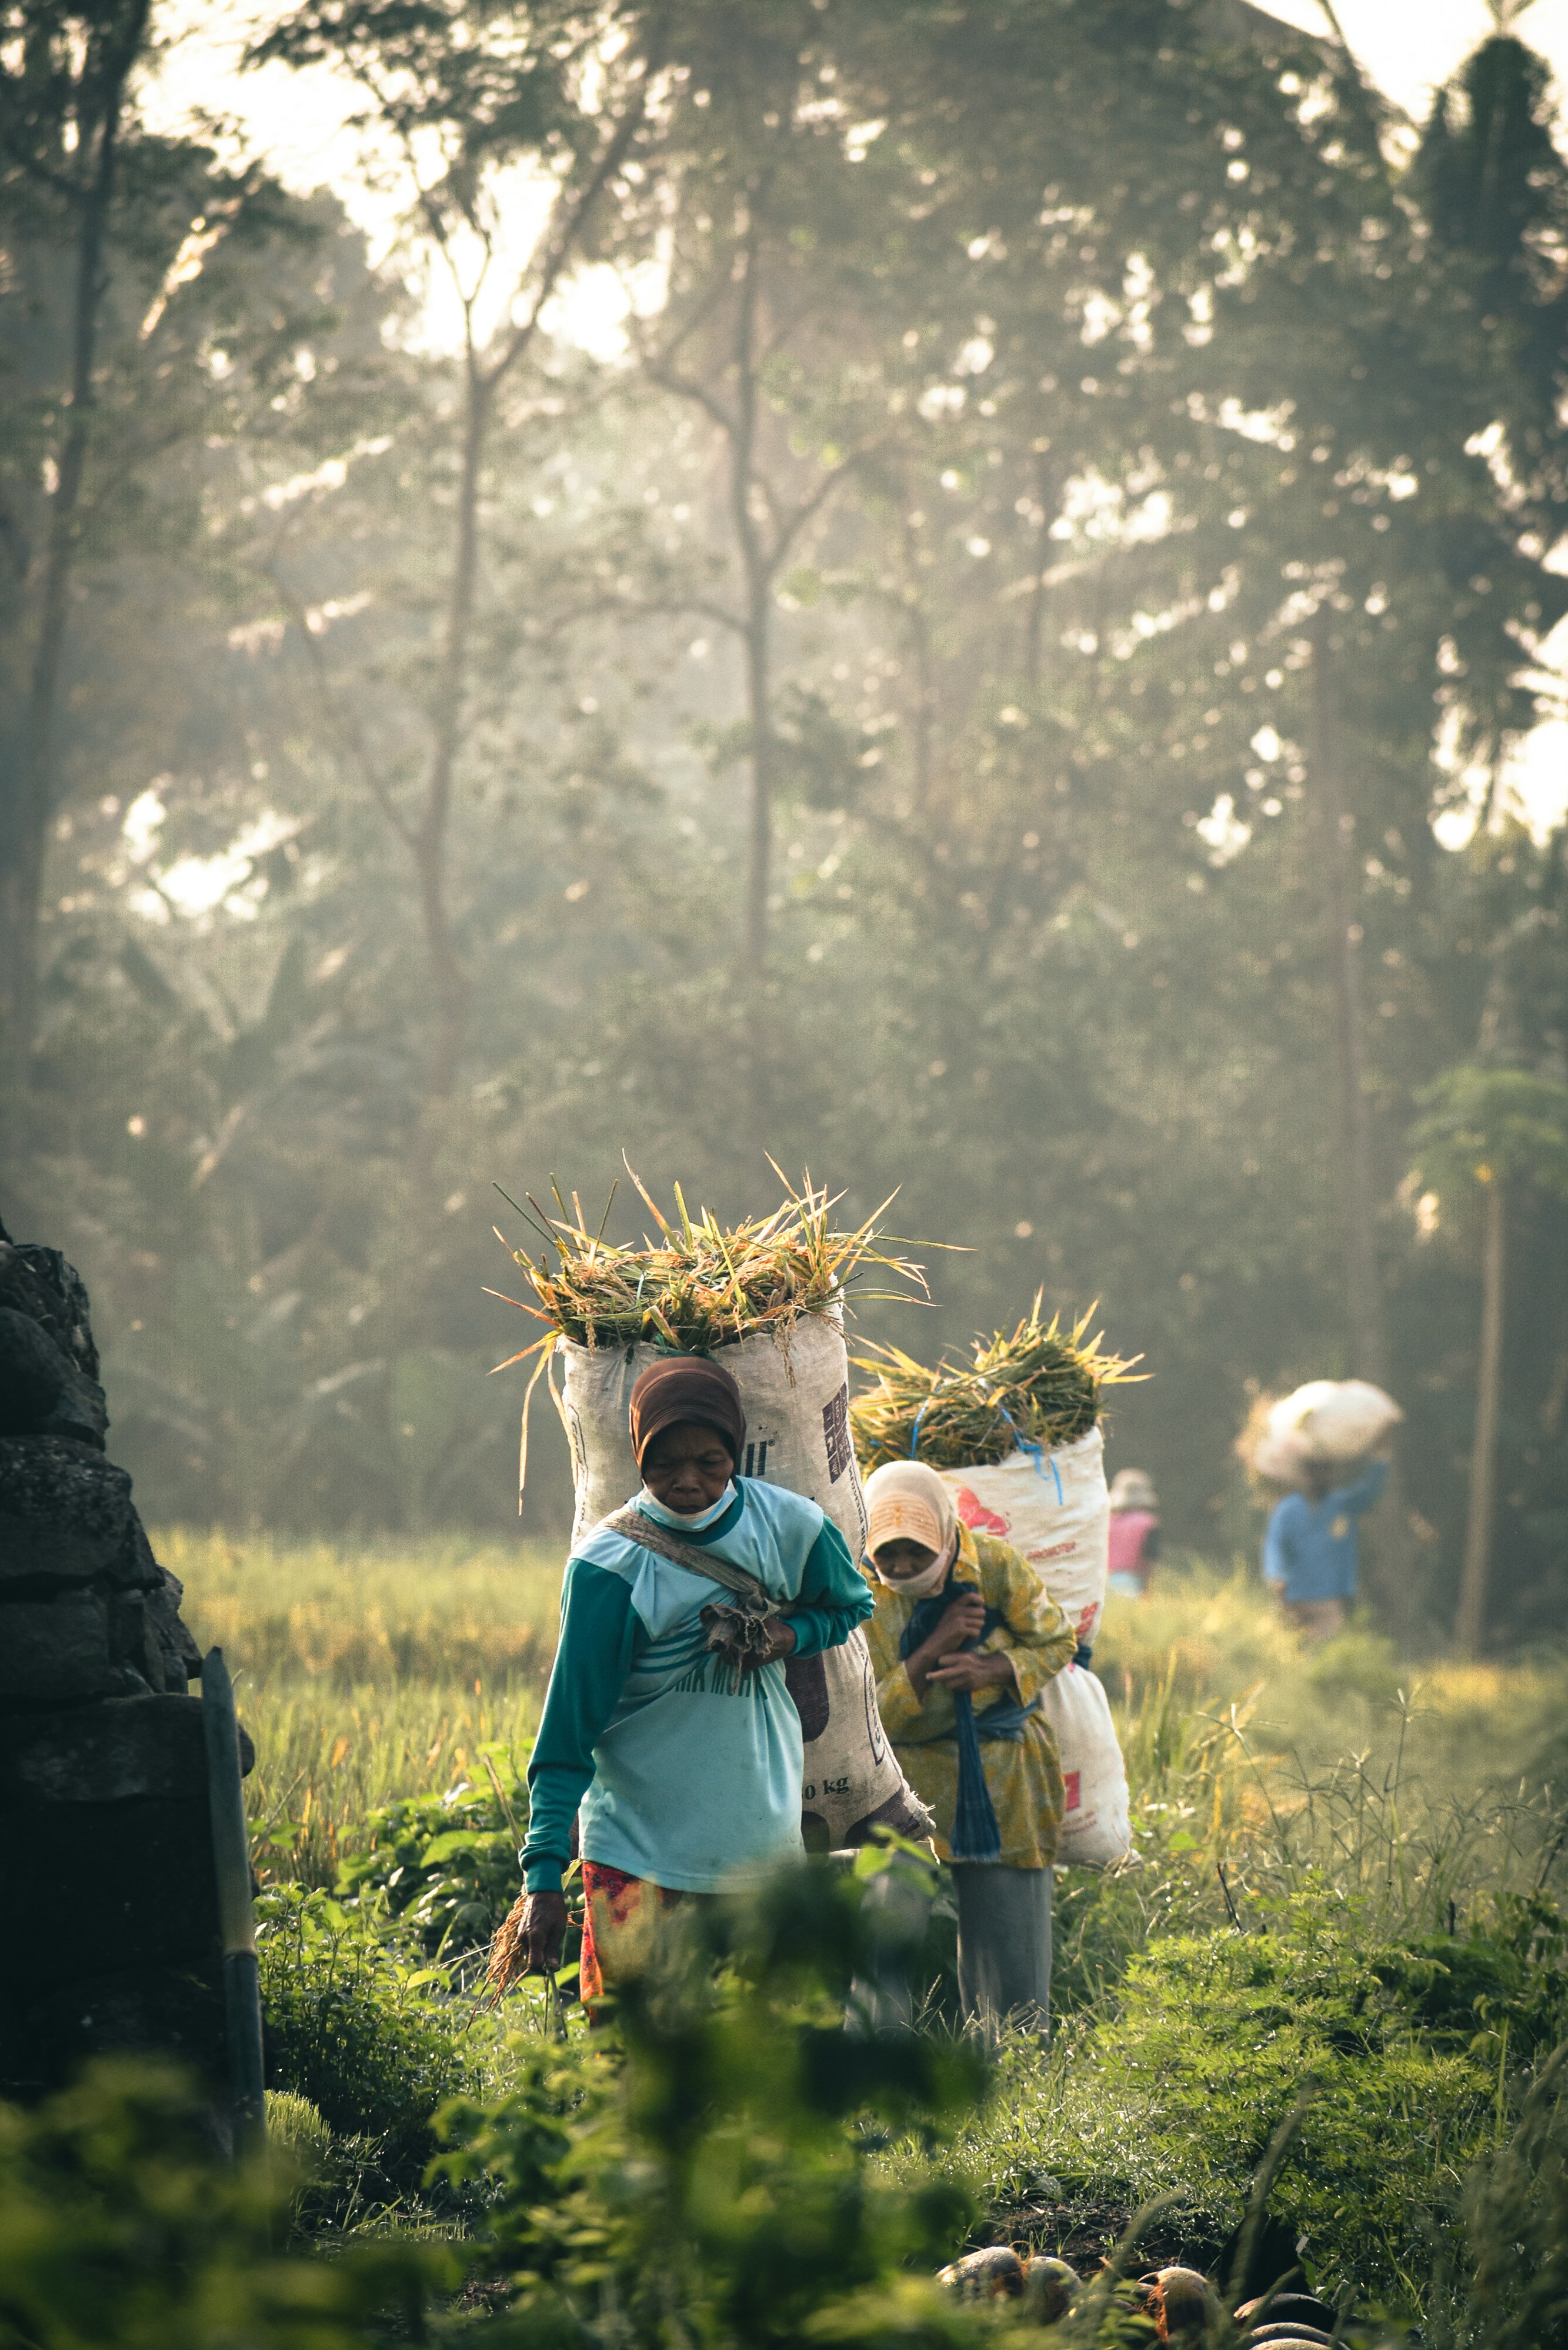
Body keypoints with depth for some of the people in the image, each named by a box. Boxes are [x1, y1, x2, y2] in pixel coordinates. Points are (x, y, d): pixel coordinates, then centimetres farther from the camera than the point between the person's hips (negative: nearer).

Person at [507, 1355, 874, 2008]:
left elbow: (851, 1607, 17)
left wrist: (790, 1633, -7)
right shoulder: (608, 1562, -14)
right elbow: (567, 1728, -12)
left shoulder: (790, 1527, -5)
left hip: (762, 1842, 3)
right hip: (635, 1848, -3)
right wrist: (544, 1876, -19)